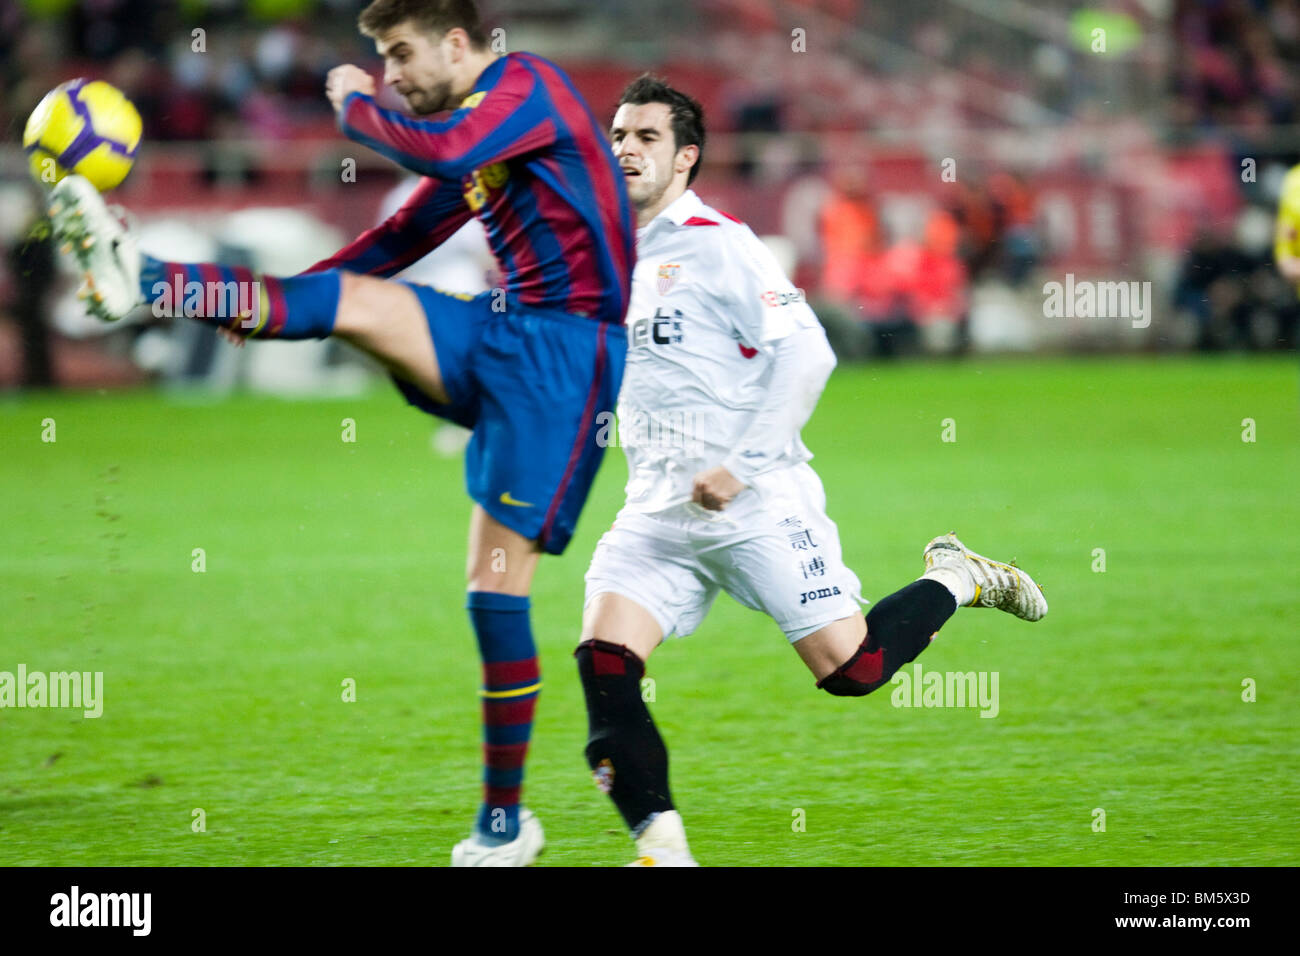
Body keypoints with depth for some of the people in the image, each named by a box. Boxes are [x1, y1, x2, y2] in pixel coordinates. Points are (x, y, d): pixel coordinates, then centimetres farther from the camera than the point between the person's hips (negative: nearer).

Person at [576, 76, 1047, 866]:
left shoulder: (718, 245, -8)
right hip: (660, 506, 6)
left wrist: (739, 464, -18)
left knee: (848, 668, -6)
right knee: (603, 664, -15)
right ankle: (661, 845, -13)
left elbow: (805, 354, -14)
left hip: (755, 498, -6)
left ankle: (956, 581, 22)